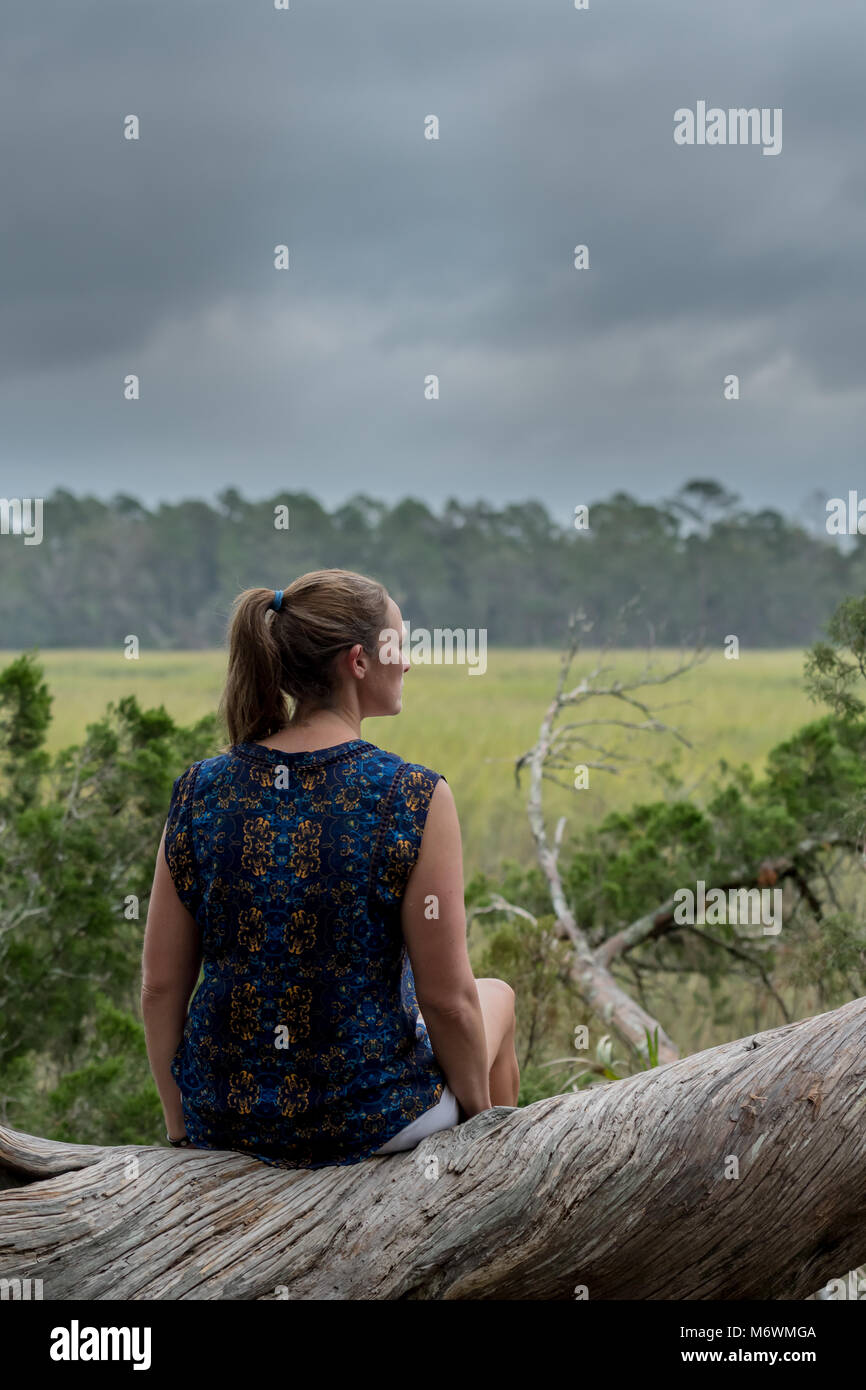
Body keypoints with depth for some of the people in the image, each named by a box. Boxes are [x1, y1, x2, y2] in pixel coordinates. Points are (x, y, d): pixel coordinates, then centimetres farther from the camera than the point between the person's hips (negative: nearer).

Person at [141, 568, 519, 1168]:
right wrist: (480, 1112, 4)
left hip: (220, 1119, 5)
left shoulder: (200, 789, -7)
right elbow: (446, 999, -15)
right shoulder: (414, 797, -18)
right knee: (496, 997, 30)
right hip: (363, 1123, -4)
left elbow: (160, 988, -2)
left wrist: (181, 1125, 12)